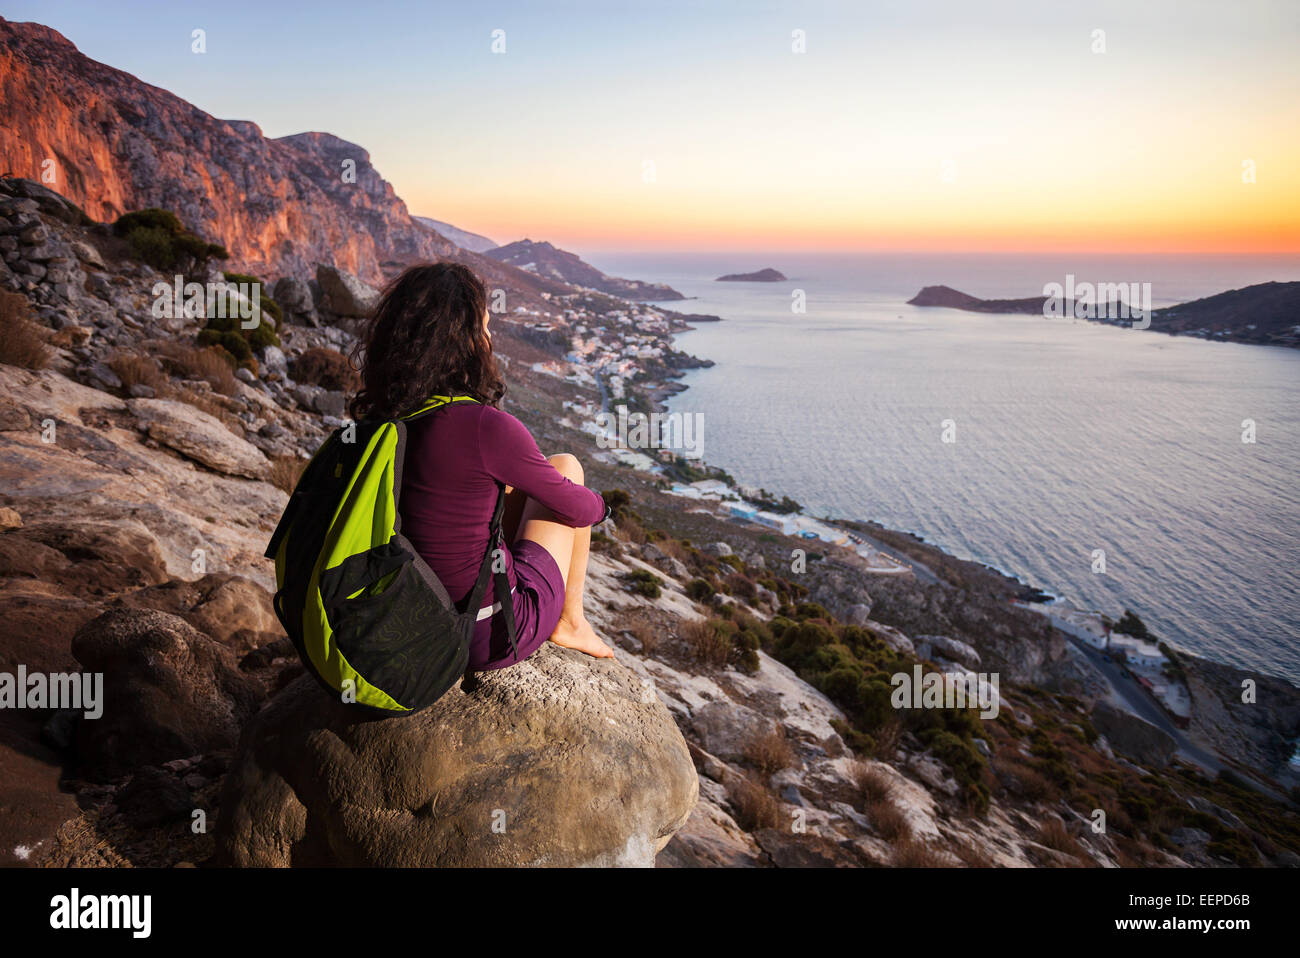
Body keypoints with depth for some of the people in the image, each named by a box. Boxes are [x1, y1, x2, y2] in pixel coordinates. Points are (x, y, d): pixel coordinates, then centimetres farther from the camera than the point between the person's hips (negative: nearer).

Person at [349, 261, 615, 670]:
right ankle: (568, 620, 23)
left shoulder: (376, 418, -6)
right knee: (566, 466, 12)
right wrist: (596, 503, 14)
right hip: (491, 637, -6)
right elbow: (578, 508, -9)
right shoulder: (487, 427, -25)